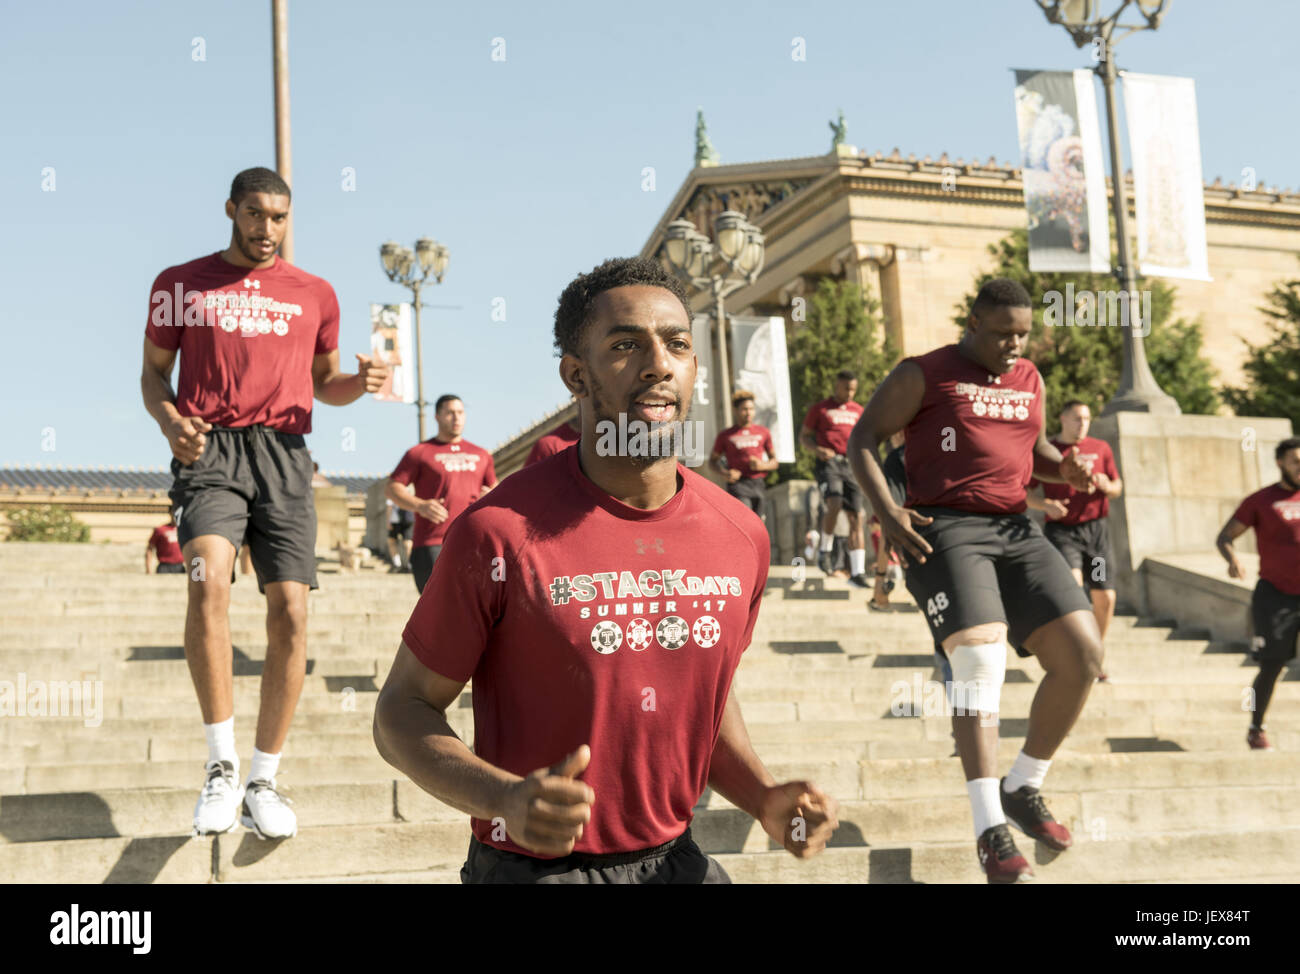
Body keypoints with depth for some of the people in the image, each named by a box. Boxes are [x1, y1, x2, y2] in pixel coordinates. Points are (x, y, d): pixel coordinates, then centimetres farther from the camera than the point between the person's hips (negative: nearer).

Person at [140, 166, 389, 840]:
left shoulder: (315, 294, 17)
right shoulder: (179, 284, 13)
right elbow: (153, 372, 16)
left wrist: (360, 383, 1)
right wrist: (170, 421, -6)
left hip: (283, 453, 2)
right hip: (208, 451, -2)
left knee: (290, 614, -7)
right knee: (209, 577, -28)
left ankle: (263, 782, 5)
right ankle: (221, 764, -19)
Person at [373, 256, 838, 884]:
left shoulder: (741, 537, 0)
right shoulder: (498, 533, -16)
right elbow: (402, 711, -8)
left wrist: (766, 800, 0)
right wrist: (507, 799, -25)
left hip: (674, 858, 4)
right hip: (532, 865, -4)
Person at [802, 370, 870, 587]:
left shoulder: (858, 410, 19)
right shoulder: (820, 409, 8)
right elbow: (803, 437, 9)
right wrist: (818, 449, -11)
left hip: (852, 465, 4)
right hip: (829, 463, -4)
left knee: (856, 517, -3)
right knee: (835, 504, -28)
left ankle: (857, 572, -2)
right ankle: (825, 551, -8)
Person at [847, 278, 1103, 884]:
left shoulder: (1029, 380, 18)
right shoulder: (924, 375, 0)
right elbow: (863, 439, -1)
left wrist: (1065, 469, 6)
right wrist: (885, 509, -16)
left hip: (1015, 530, 7)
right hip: (944, 531, -6)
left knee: (1083, 655, -7)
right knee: (980, 658, -25)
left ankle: (1024, 788, 11)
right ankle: (991, 831, -22)